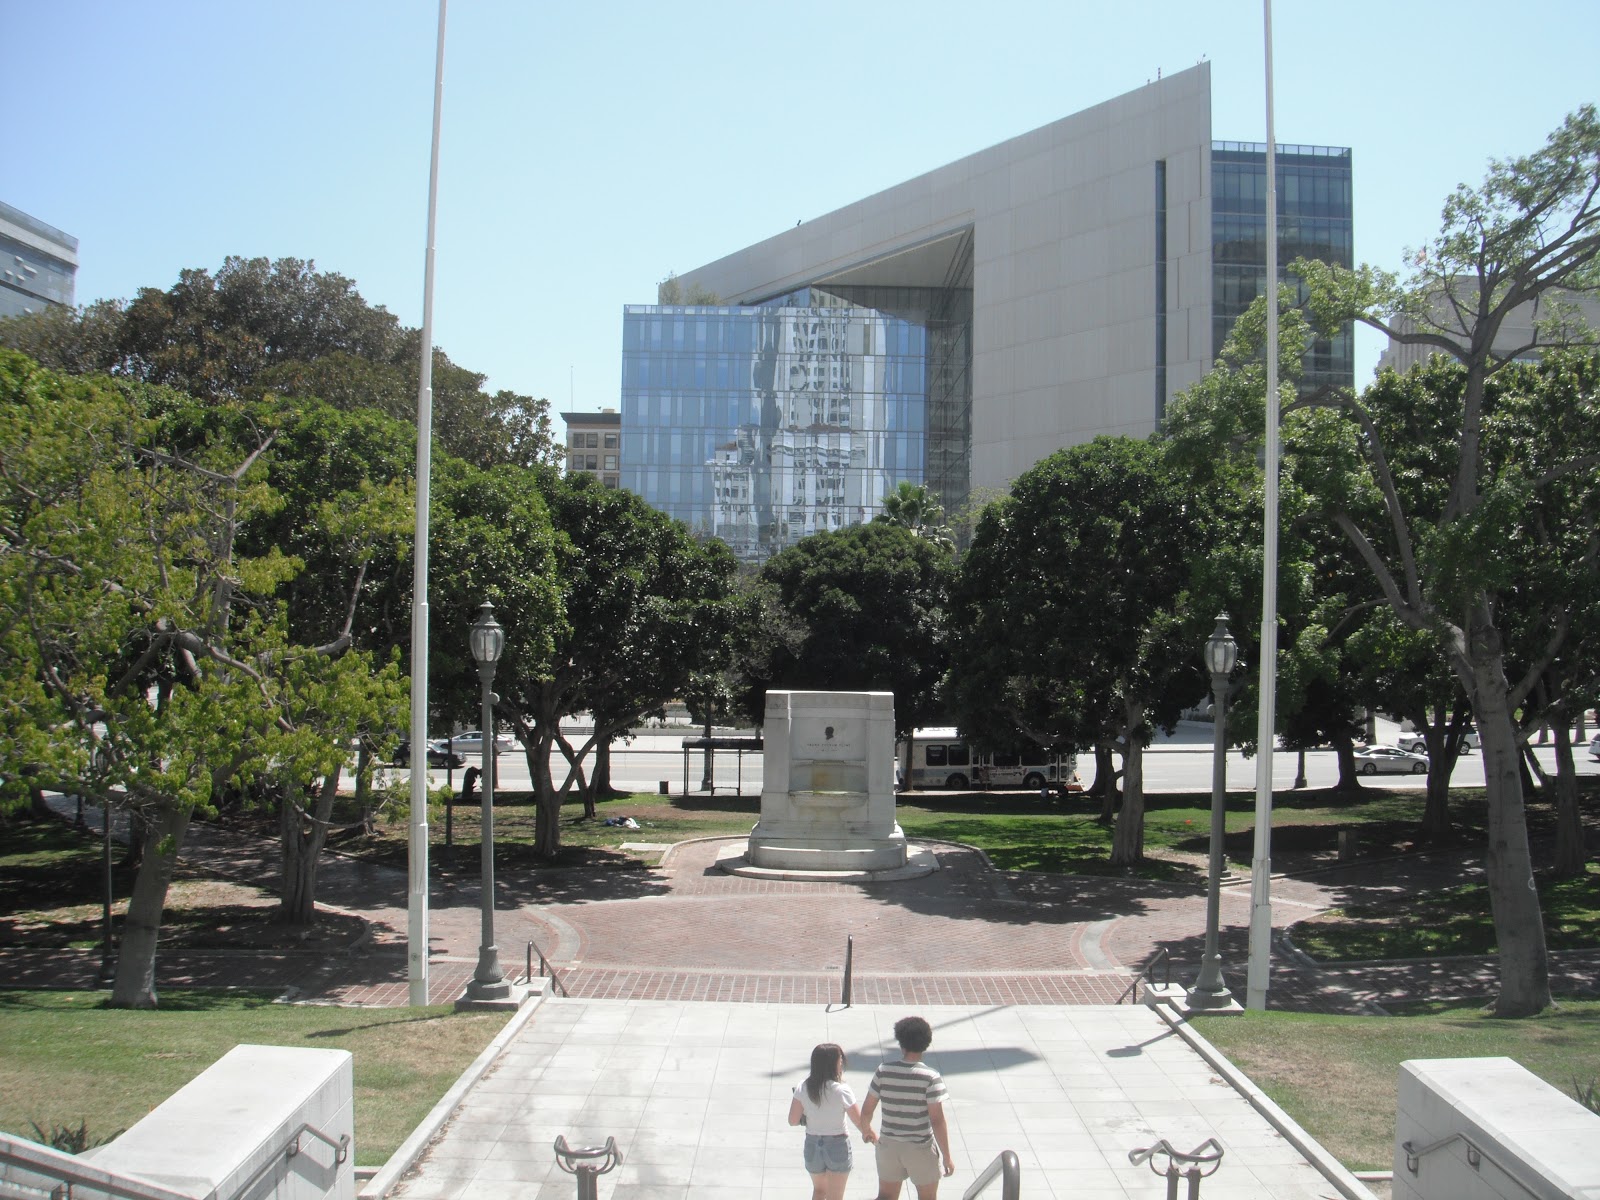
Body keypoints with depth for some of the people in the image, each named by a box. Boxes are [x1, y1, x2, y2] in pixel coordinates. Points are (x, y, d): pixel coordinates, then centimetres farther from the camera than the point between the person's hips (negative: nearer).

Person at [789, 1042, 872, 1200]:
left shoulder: (803, 1088, -9)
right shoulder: (842, 1091, -19)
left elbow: (793, 1120, -7)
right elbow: (860, 1121, -12)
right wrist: (869, 1134, 8)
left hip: (812, 1145, 4)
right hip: (837, 1145, -4)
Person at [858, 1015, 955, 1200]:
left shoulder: (883, 1072, -9)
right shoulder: (931, 1077, -18)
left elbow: (866, 1110, -3)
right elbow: (937, 1121, -19)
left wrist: (866, 1131, 18)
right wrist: (947, 1157, -9)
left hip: (889, 1145, 3)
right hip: (920, 1149, -3)